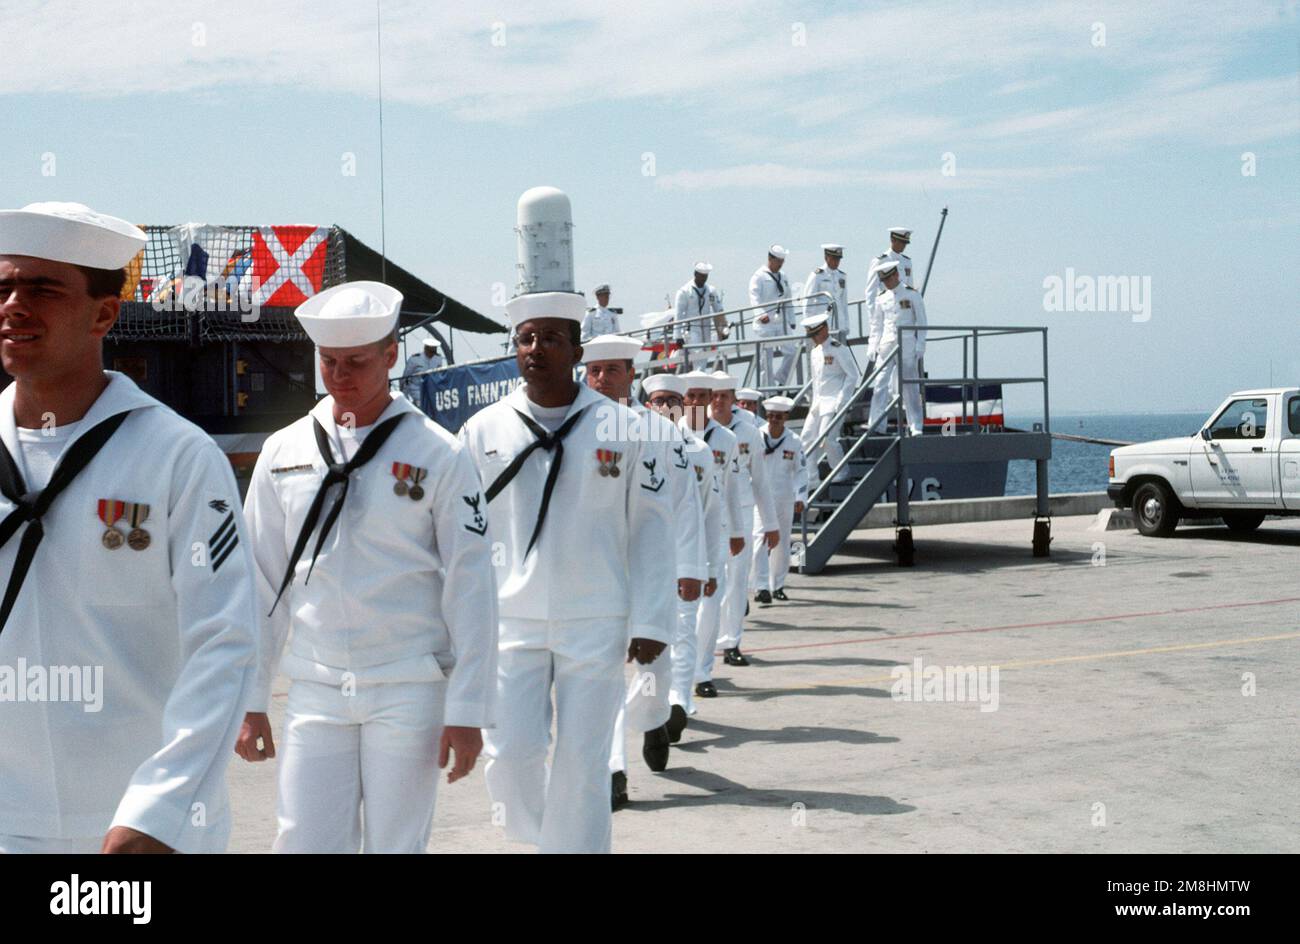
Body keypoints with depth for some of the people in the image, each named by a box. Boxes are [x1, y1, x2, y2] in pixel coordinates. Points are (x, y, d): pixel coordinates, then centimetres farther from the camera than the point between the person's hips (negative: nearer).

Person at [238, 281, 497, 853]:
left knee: (398, 845, 6)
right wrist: (251, 700, 7)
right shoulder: (283, 453, 5)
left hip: (409, 691, -2)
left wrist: (466, 712, -8)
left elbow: (472, 589, -6)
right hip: (314, 690, 3)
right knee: (305, 843, 2)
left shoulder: (437, 455, -5)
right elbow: (262, 584, 9)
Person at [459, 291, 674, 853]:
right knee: (510, 752, 1)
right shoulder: (484, 430, 2)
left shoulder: (620, 427, -1)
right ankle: (532, 833, 30)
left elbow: (651, 526, 1)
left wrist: (650, 622, -3)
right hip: (511, 619, 1)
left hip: (596, 622, -1)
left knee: (582, 759, 2)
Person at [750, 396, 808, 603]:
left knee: (782, 544, 10)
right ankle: (761, 587, -18)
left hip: (784, 499, 3)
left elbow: (801, 471, 5)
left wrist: (800, 497, -6)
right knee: (760, 540, -16)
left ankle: (778, 586, 25)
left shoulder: (794, 442, 2)